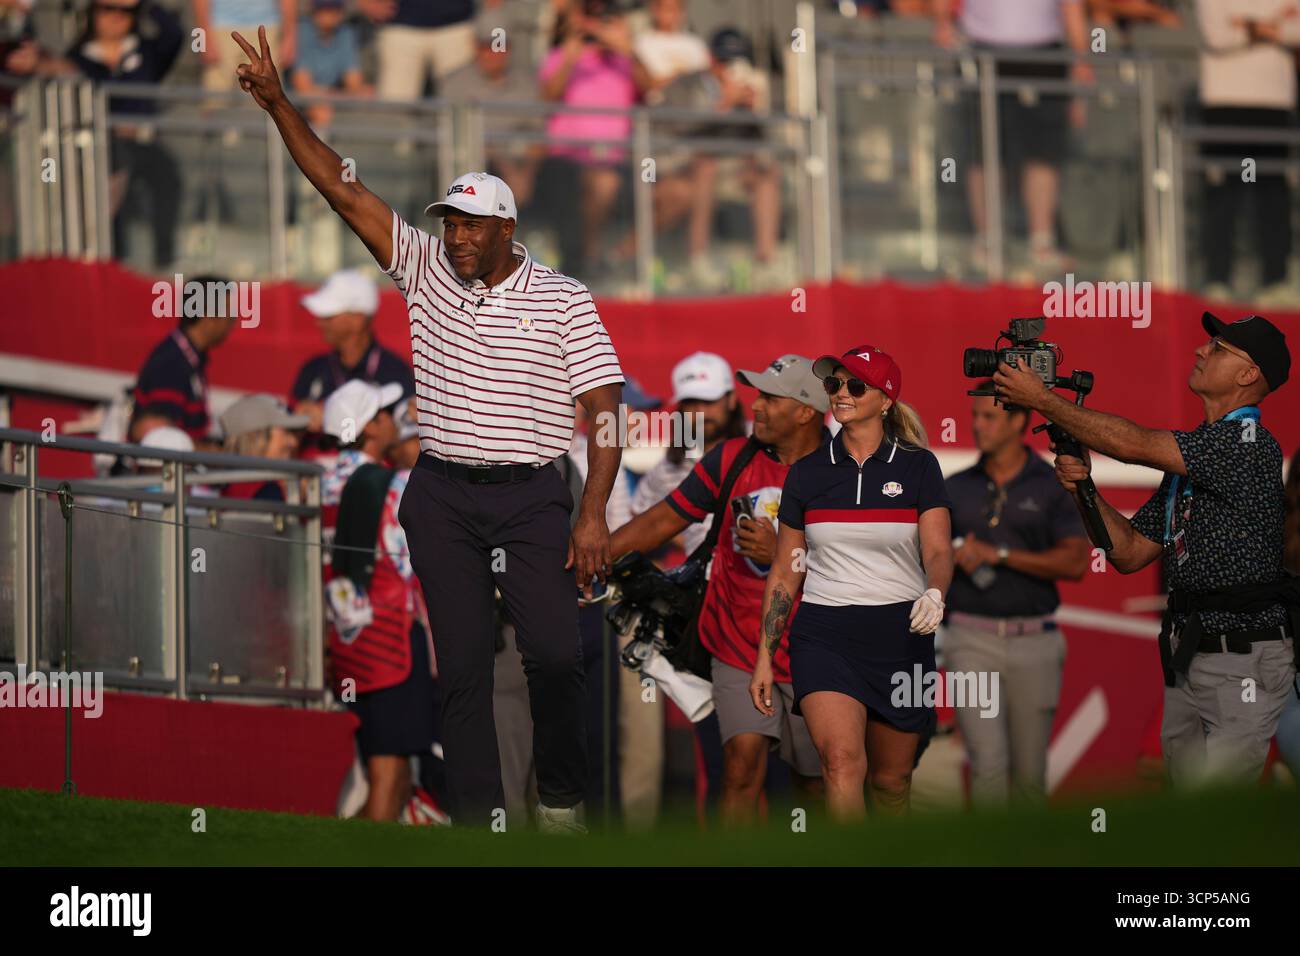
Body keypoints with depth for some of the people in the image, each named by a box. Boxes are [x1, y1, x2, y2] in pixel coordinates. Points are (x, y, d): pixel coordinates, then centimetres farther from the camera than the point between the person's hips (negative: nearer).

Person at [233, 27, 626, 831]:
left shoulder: (562, 300, -2)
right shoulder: (426, 269, 6)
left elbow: (605, 410, -5)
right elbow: (343, 191, 2)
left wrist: (594, 515, -14)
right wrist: (279, 104, -5)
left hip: (530, 496, -2)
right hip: (442, 495, 3)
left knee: (558, 654, -12)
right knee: (463, 667, 1)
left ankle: (562, 804, 4)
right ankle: (479, 820, 3)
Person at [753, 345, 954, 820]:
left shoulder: (918, 466, 2)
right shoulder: (807, 473, 7)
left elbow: (939, 550, -7)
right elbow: (785, 571, 12)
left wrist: (934, 594, -30)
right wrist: (765, 657, 9)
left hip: (900, 635, 0)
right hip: (824, 634, 0)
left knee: (891, 779, 7)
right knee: (843, 762, -22)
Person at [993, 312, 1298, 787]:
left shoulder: (1248, 444, -13)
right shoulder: (1187, 459, 17)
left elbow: (1133, 444, -20)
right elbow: (1131, 553, 18)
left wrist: (1042, 399, -12)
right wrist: (1083, 487, 2)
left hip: (1243, 661, -9)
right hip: (1187, 657, 9)